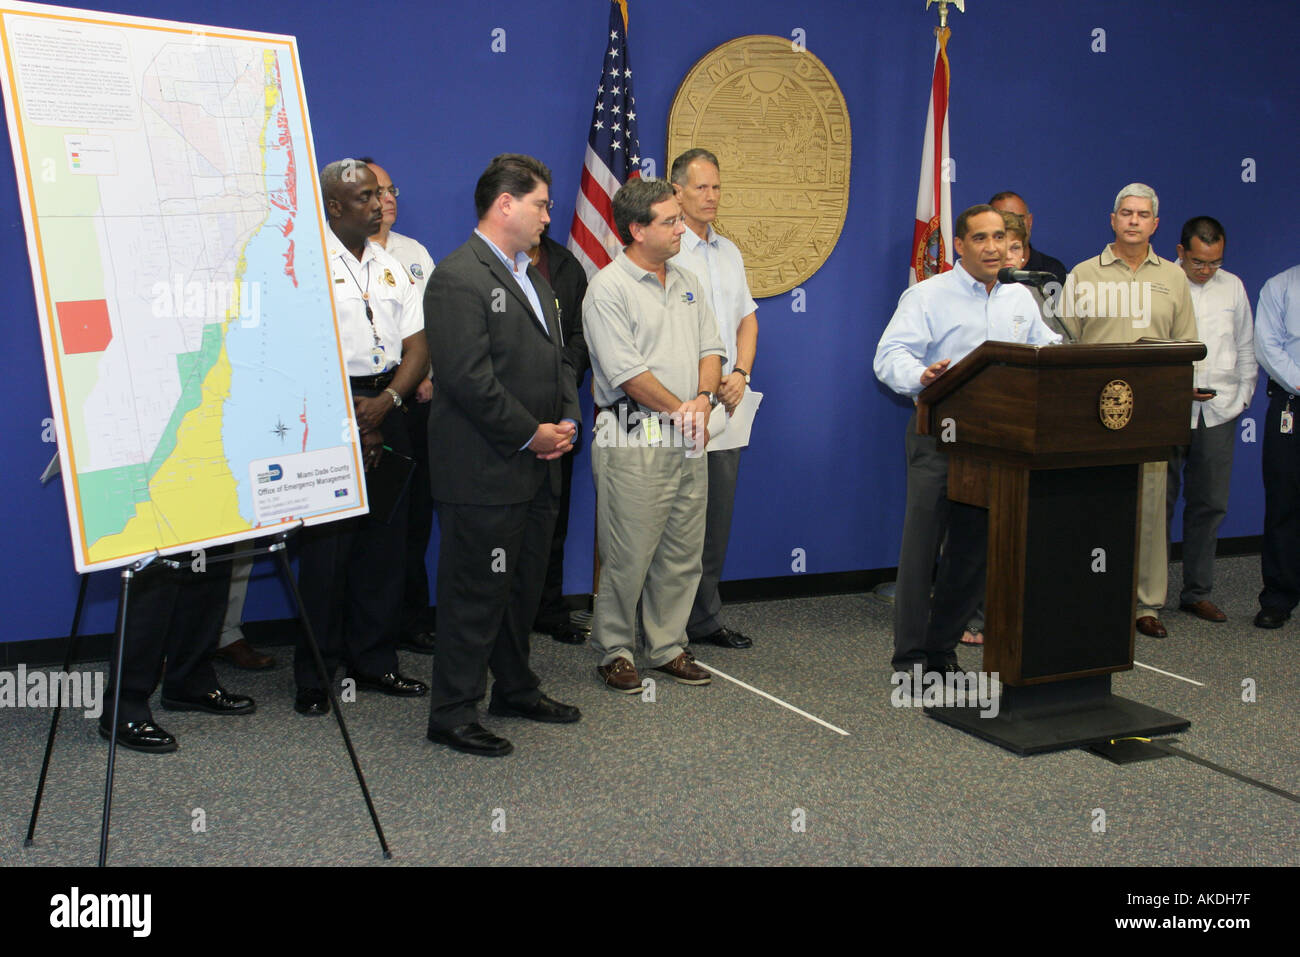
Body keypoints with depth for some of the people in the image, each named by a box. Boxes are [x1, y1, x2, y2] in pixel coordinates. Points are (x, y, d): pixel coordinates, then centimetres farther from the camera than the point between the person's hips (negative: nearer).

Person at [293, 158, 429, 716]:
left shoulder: (390, 267, 15)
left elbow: (417, 347, 11)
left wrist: (386, 400, -7)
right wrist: (349, 419, -10)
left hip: (385, 413, 6)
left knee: (385, 541, 8)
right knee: (327, 546, -4)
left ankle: (374, 662, 20)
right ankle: (315, 676, 7)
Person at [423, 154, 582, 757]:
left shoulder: (532, 277, 18)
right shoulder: (458, 278, -14)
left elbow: (558, 356, 22)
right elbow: (468, 378, -22)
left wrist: (567, 421, 5)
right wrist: (530, 434, -15)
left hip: (535, 468, 9)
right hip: (482, 474, -9)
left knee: (524, 588, 19)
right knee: (475, 595, -1)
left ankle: (516, 690, 35)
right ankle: (453, 715, 10)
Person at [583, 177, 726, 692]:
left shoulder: (688, 282, 15)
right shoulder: (608, 288, -9)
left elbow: (710, 346, 14)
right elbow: (626, 370, -14)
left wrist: (703, 399, -5)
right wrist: (678, 408, -9)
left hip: (689, 438, 7)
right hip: (634, 441, -7)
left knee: (683, 553, 11)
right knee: (628, 555, -2)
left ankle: (668, 647, 23)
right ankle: (614, 651, 13)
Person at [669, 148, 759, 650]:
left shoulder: (729, 251, 17)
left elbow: (747, 319, 19)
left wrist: (740, 374, 2)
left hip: (726, 402, 7)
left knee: (716, 515, 10)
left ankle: (705, 618, 18)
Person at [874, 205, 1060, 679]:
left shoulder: (1020, 299, 16)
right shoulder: (927, 295, -3)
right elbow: (891, 356, -13)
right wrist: (920, 376, -34)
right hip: (940, 432, -5)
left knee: (976, 546, 8)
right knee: (922, 541, -6)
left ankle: (943, 647, 20)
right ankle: (911, 656, 1)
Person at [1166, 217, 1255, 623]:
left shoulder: (1232, 287, 12)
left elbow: (1246, 347, 21)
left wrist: (1244, 392, 14)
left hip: (1219, 410, 4)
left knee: (1209, 504, 7)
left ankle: (1197, 592, 17)